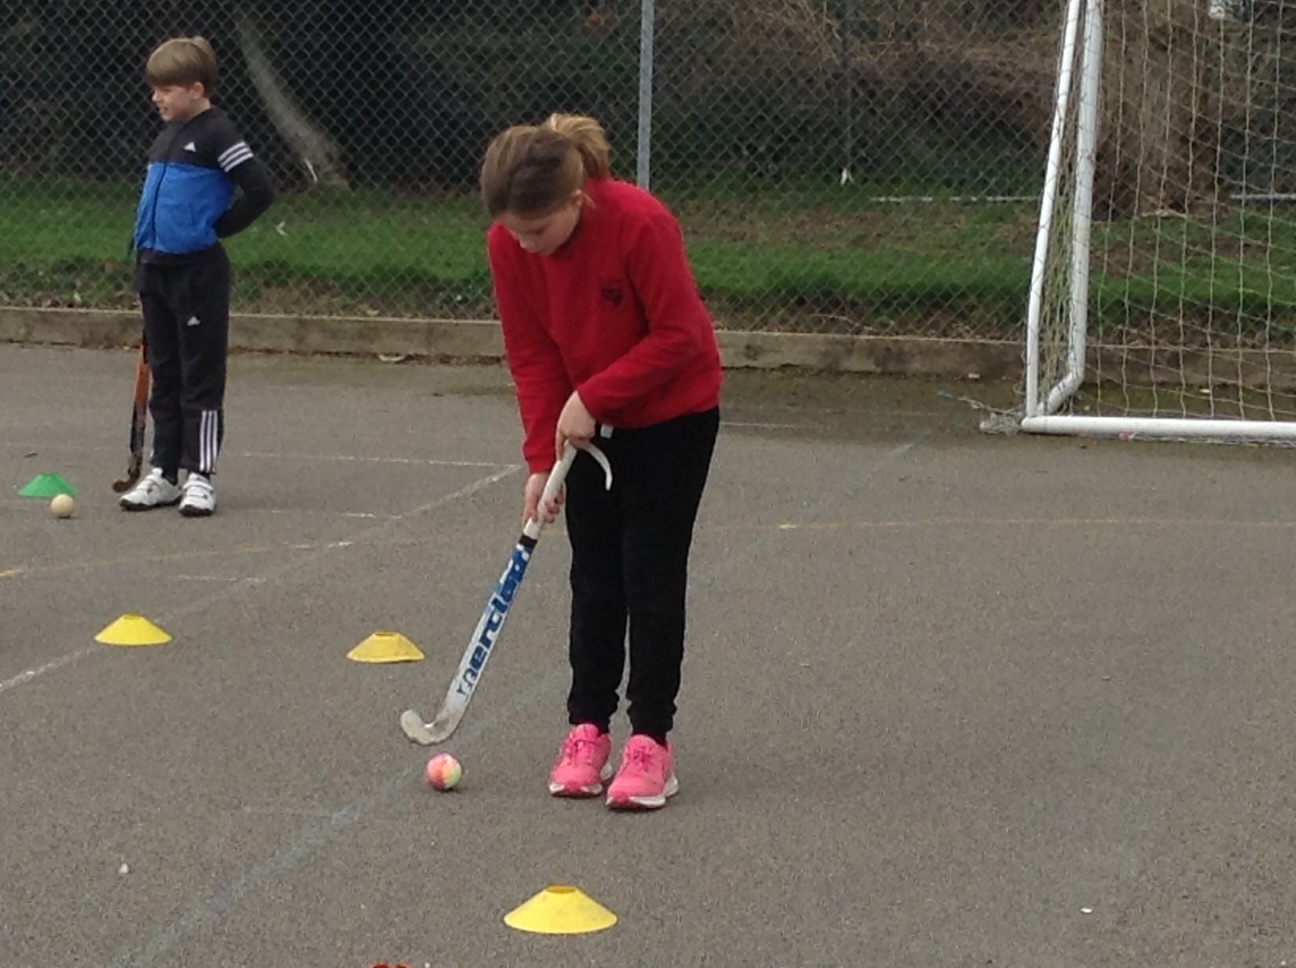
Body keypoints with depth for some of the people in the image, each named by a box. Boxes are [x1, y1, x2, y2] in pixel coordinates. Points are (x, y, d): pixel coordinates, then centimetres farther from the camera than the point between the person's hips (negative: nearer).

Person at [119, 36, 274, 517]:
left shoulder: (217, 134, -11)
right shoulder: (167, 135, 15)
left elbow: (260, 190, -16)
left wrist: (218, 227, -8)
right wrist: (145, 263, 19)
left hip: (198, 273, -8)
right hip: (155, 269, 8)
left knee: (200, 377, -2)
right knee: (164, 376, 12)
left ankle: (200, 477, 2)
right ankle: (163, 473, 18)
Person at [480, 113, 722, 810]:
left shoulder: (641, 224, -30)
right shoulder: (508, 244, -16)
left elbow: (679, 335, -23)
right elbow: (531, 358, -7)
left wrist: (593, 397, -25)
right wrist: (541, 458, -13)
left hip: (672, 415, -4)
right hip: (586, 420, 4)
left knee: (652, 576, -4)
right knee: (594, 577, 7)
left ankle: (650, 741, 2)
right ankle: (587, 731, 15)